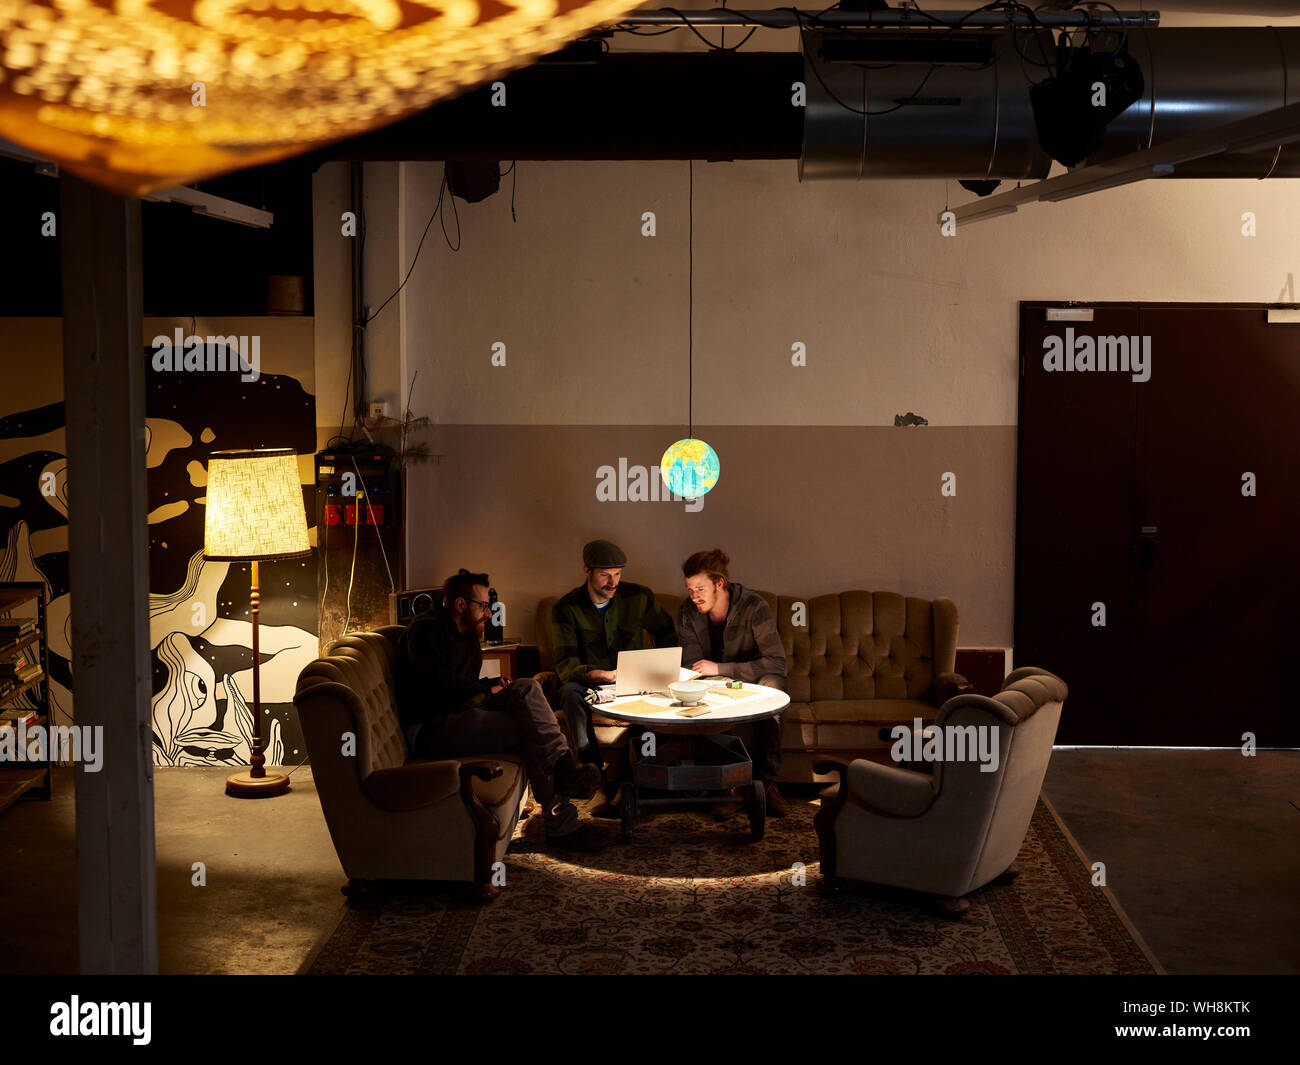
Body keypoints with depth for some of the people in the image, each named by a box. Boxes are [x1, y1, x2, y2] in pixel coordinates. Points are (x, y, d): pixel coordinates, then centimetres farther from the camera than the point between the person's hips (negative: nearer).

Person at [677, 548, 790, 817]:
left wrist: (720, 669, -27)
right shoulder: (688, 613, -8)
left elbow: (777, 663, -24)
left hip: (757, 678, -2)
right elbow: (692, 667, -8)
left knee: (770, 685, -37)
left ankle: (766, 782, -32)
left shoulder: (754, 607, -18)